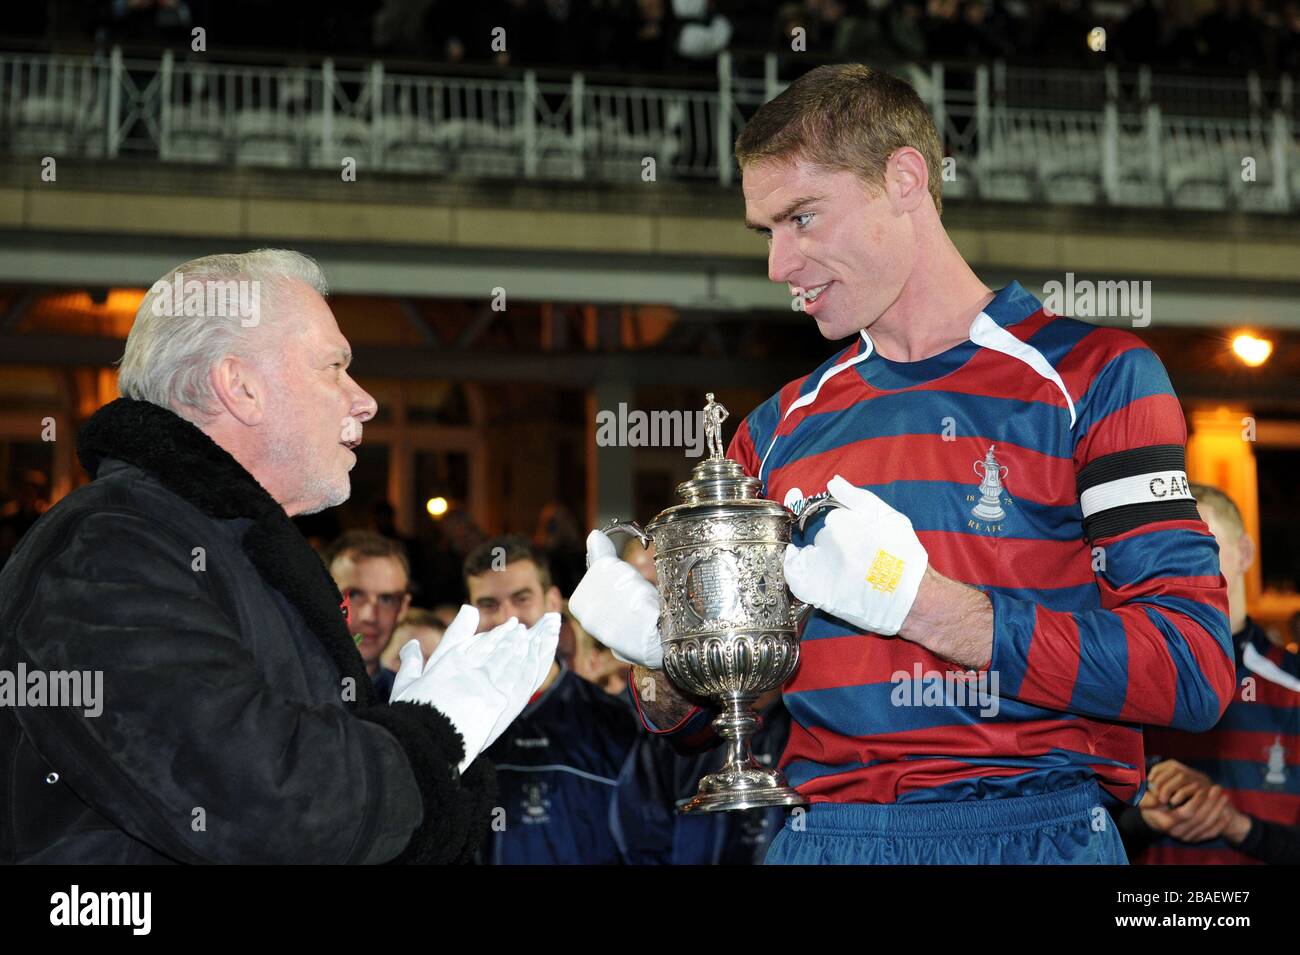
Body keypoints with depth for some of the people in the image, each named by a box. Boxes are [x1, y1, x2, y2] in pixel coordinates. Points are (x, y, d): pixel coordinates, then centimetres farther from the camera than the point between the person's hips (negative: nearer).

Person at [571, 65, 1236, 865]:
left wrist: (921, 602, -21)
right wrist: (660, 655, -8)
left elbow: (1194, 671, -13)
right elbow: (698, 711, 16)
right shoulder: (780, 428, 12)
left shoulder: (1092, 377, -3)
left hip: (1030, 830, -4)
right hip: (819, 833, 4)